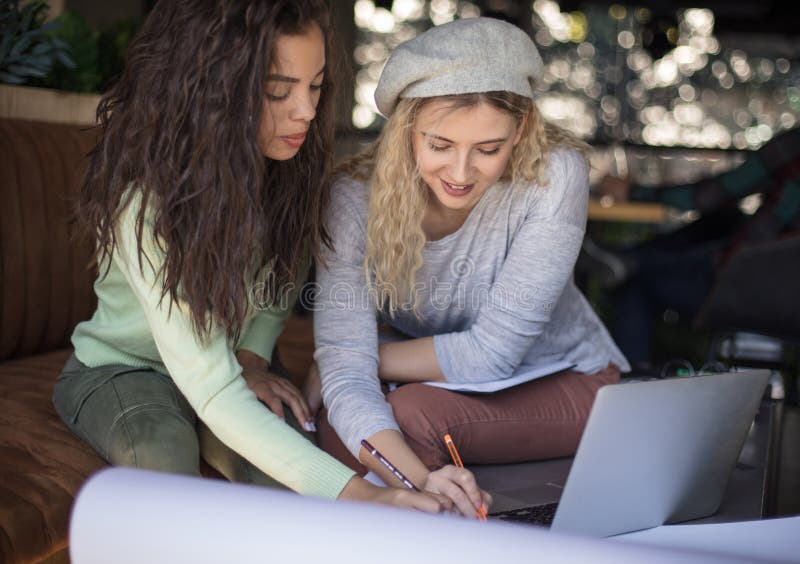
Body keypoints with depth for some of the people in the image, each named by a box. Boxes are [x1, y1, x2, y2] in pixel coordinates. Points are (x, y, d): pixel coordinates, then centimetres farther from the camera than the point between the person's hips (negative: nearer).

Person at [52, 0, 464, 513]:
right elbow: (212, 392, -38)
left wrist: (252, 356, -14)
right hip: (121, 368, -3)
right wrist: (356, 494, -47)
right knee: (163, 448, -35)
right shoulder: (144, 198, -33)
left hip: (231, 360, 4)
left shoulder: (294, 161, -14)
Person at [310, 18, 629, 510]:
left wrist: (371, 356, -18)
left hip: (565, 381, -2)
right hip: (438, 385, 2)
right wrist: (416, 479, -46)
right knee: (339, 436, -28)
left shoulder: (554, 174, -26)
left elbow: (492, 352, -24)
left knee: (413, 413, -31)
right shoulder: (357, 198, -21)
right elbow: (344, 372, -29)